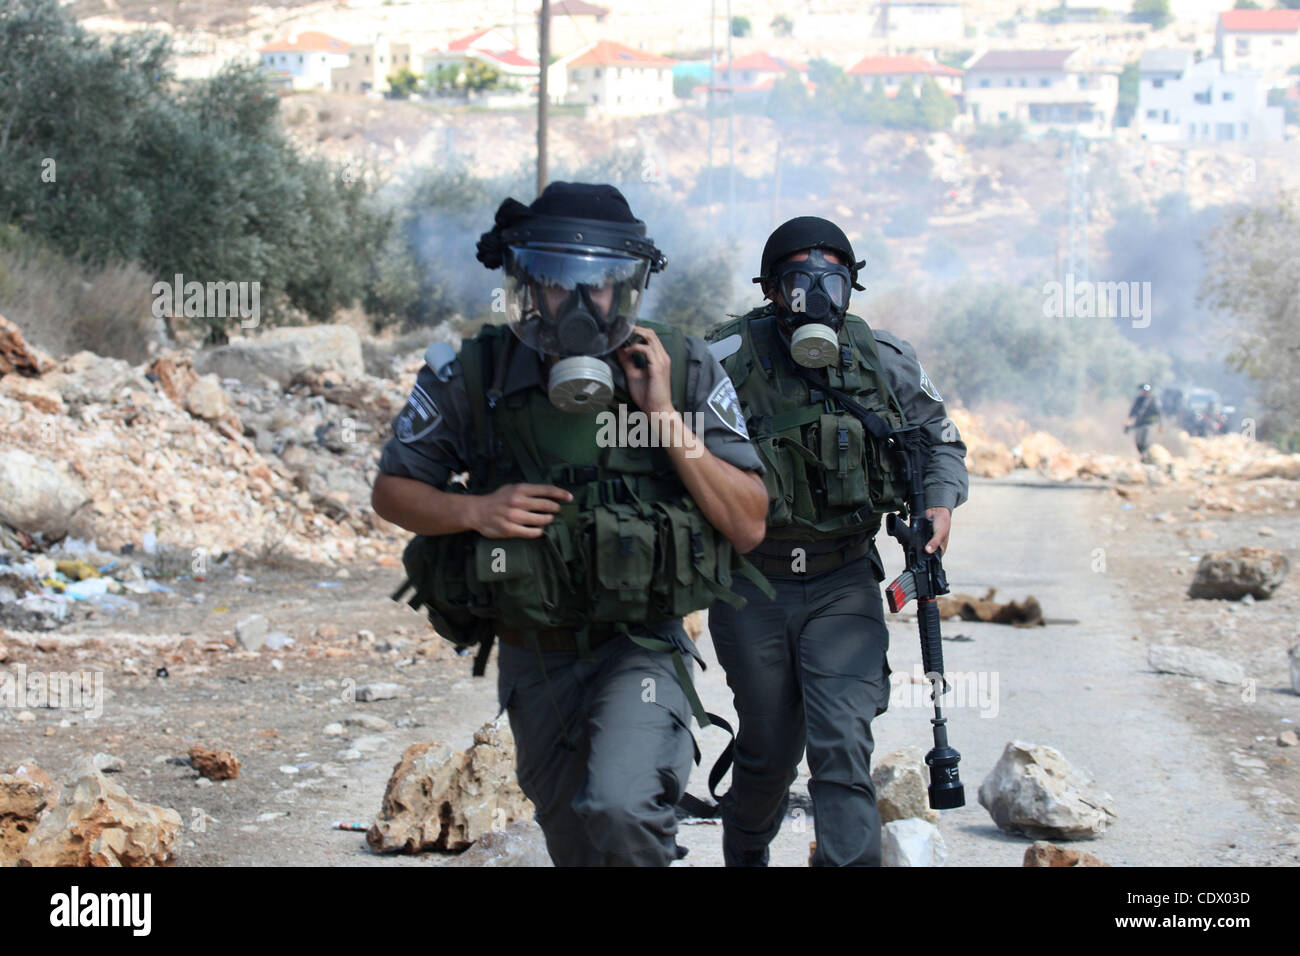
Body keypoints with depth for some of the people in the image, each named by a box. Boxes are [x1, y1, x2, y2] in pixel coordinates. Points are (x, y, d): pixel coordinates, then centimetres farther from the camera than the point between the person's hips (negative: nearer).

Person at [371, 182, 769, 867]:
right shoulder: (469, 379, -9)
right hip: (533, 662, 3)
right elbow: (392, 491, 3)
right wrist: (475, 512, -17)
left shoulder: (684, 372, -10)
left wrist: (666, 416, -21)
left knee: (617, 810, -29)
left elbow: (747, 525, -12)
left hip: (641, 648, -3)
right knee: (576, 846, 17)